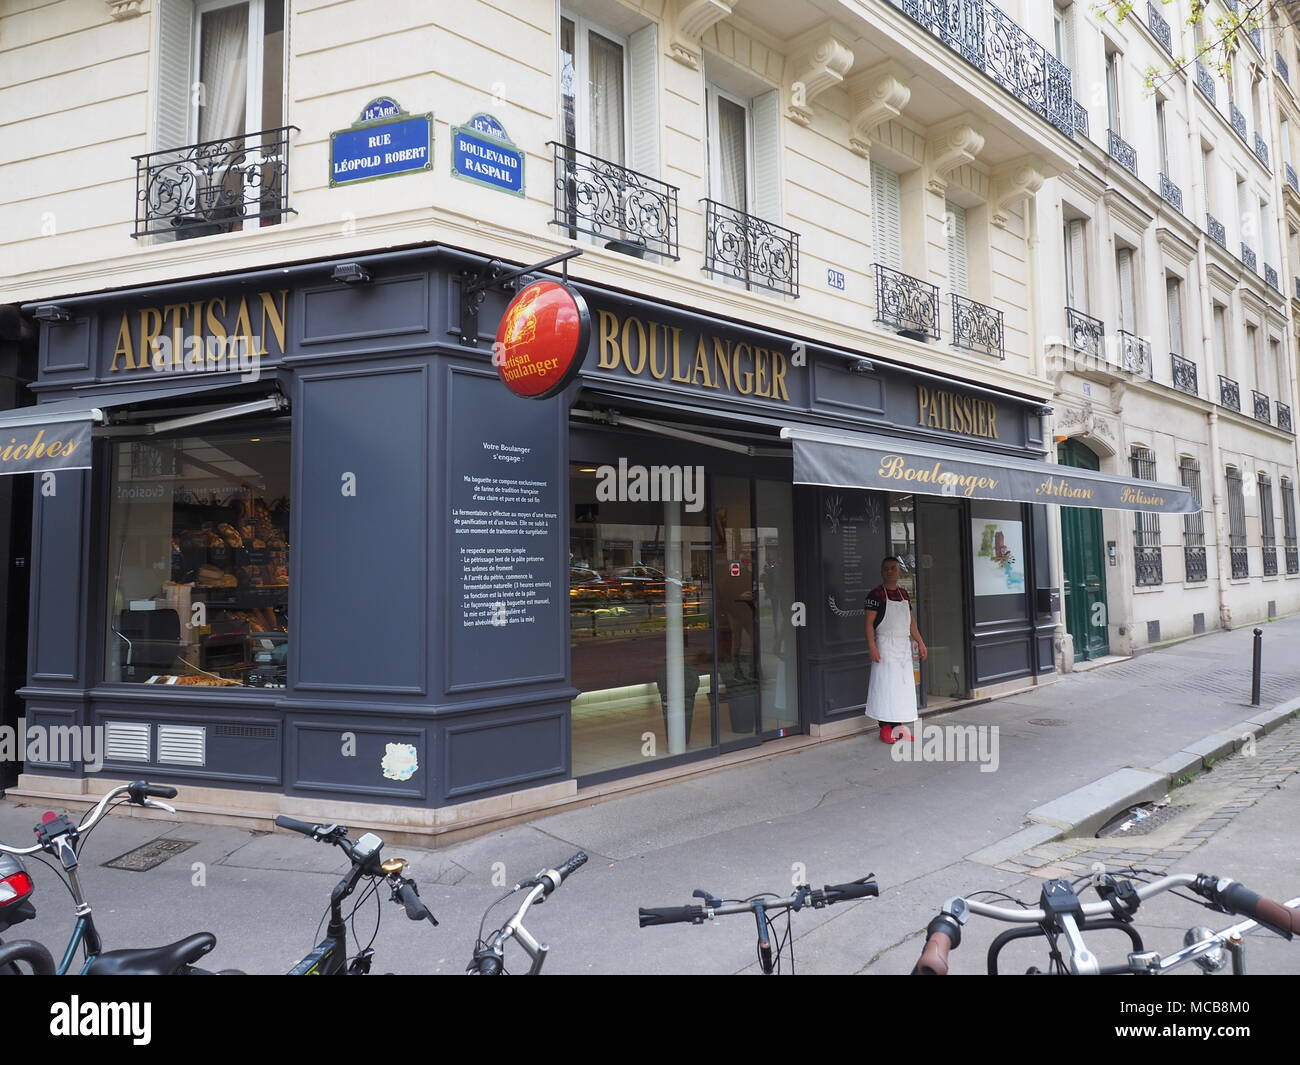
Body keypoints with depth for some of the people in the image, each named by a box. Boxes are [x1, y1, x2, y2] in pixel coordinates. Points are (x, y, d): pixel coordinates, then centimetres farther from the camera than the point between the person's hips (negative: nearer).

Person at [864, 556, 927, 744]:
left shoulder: (903, 593, 13)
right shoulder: (876, 594, -8)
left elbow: (910, 621, 19)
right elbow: (869, 622, -11)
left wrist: (920, 642, 14)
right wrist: (872, 646, -20)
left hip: (904, 645, 7)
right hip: (885, 645, -7)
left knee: (904, 685, 7)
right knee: (885, 684, -6)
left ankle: (898, 725, 15)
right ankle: (885, 728, -1)